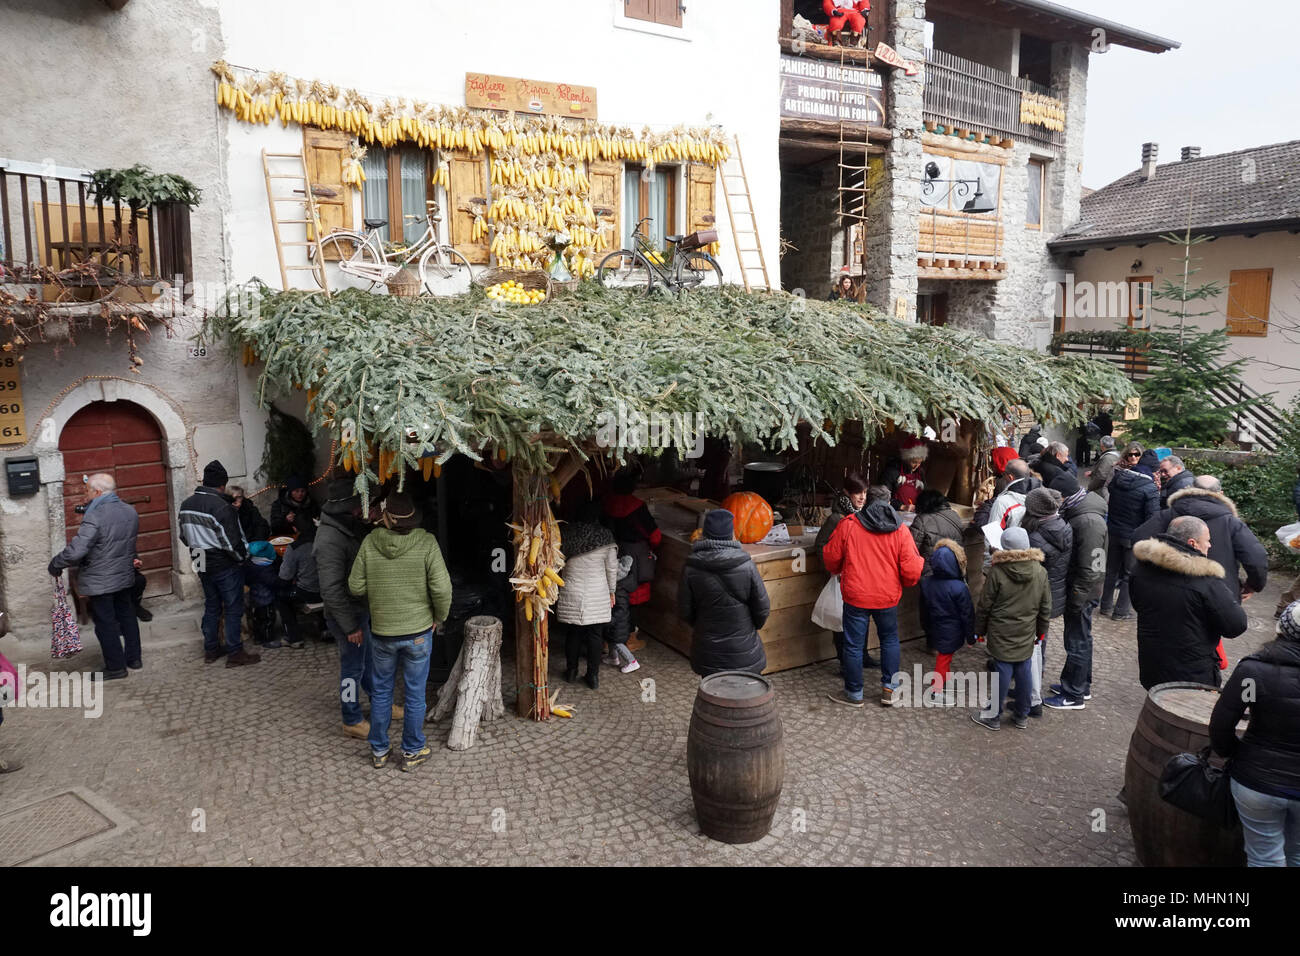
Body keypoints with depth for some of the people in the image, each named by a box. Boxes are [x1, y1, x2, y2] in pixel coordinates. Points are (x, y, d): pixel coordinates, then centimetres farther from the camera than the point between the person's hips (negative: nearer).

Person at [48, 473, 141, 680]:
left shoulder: (94, 518, -23)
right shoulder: (130, 512, 2)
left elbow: (75, 552, -27)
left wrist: (54, 565, -11)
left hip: (98, 583, -7)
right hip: (125, 577, 7)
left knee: (106, 624, 5)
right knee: (127, 616, 19)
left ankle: (116, 667, 14)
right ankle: (134, 659, 29)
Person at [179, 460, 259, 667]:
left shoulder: (186, 505, 3)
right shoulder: (222, 507, -23)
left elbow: (184, 537, 13)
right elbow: (232, 543, -22)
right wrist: (243, 557, -5)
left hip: (203, 565, 8)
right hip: (225, 567, -7)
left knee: (211, 606, 19)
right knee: (233, 609, 3)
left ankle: (210, 650, 27)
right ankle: (235, 654, 7)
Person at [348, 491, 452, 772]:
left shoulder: (370, 543, -10)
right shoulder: (426, 543, -17)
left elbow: (356, 586, -4)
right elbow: (441, 588, -20)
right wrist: (439, 616, -2)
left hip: (382, 631, 2)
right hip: (418, 631, -2)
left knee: (381, 690, 19)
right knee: (415, 693, 12)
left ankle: (379, 750, 30)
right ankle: (412, 752, 23)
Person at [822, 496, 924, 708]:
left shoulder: (848, 525, -8)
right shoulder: (901, 531, -5)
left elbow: (831, 557, 0)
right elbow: (912, 571, -8)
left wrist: (836, 571, 22)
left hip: (856, 596, -2)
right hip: (888, 597, 2)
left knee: (853, 645, 10)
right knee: (889, 639, 23)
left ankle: (854, 694, 21)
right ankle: (889, 690, 26)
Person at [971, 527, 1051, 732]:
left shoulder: (997, 572, -16)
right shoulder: (1041, 572, -3)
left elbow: (984, 606, -9)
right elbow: (1045, 607, 7)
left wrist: (980, 630, 5)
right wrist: (1041, 631, 20)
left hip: (1001, 634, -4)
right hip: (1027, 635, 4)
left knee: (1002, 672, 3)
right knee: (1024, 673, 13)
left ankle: (993, 716, 15)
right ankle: (1022, 715, 26)